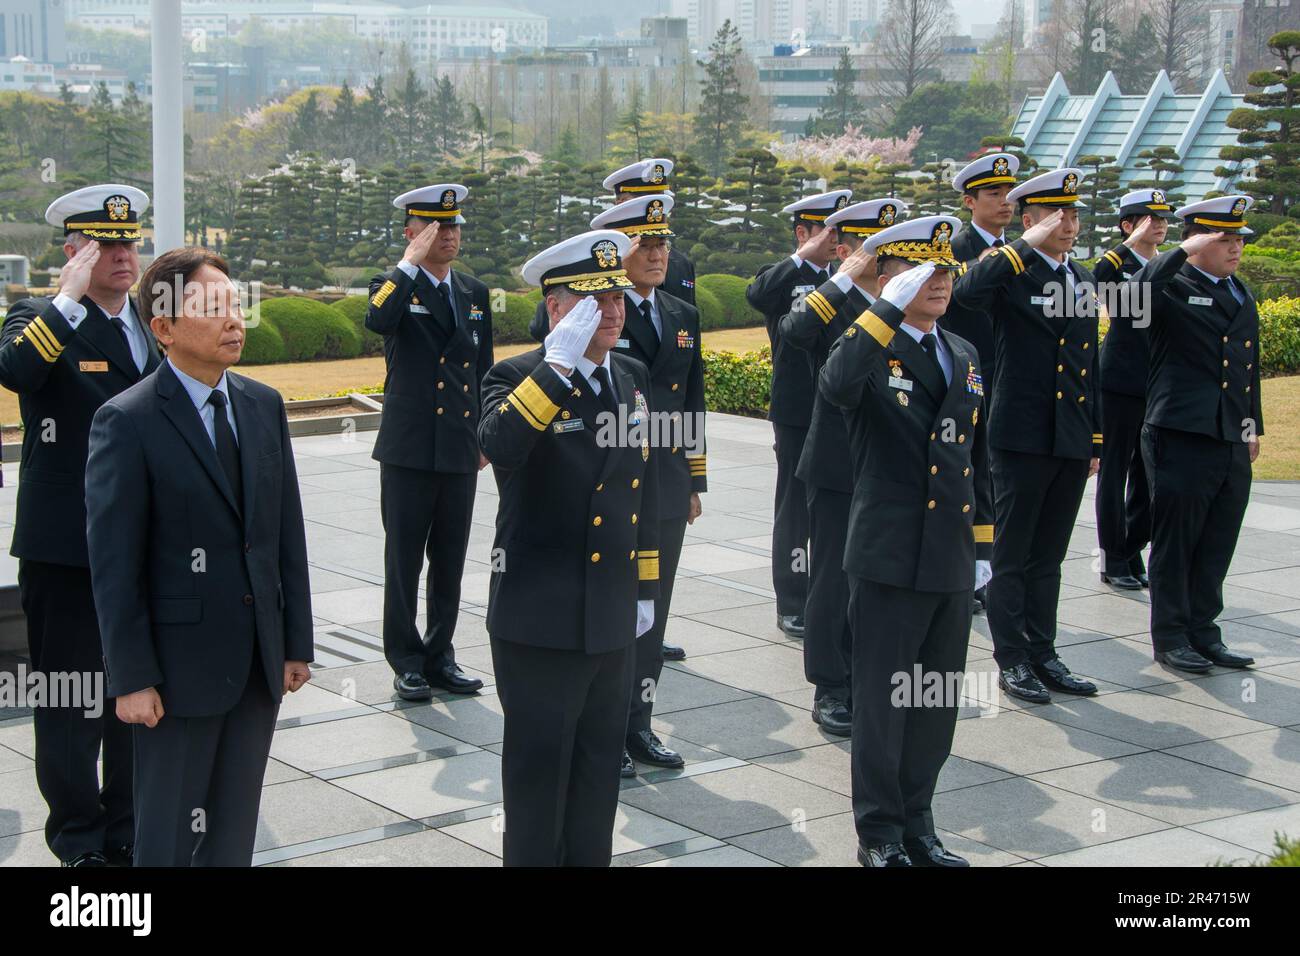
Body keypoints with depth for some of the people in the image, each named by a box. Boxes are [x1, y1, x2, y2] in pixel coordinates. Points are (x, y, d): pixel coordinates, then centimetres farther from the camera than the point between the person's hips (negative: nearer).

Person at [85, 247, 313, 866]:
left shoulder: (264, 406, 7)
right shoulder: (126, 422, -12)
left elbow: (288, 531, 9)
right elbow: (114, 563, -13)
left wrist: (296, 642, 8)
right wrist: (132, 678, -14)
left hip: (260, 660, 6)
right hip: (181, 663, -5)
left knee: (235, 831, 14)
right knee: (171, 837, 6)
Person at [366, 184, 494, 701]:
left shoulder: (475, 293, 12)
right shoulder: (394, 286, -2)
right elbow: (377, 321, -27)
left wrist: (485, 437, 15)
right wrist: (411, 263, -20)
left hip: (460, 450, 5)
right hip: (408, 448, -4)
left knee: (450, 561, 10)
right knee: (404, 561, 2)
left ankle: (440, 657, 20)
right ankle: (406, 662, 11)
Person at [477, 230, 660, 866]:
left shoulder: (633, 379, 8)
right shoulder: (518, 378, -10)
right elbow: (499, 445, -33)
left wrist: (645, 588, 17)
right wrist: (559, 365, -34)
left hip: (613, 620, 6)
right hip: (541, 619, -6)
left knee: (600, 766, 16)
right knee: (540, 769, 6)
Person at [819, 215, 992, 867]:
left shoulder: (963, 356, 13)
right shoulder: (871, 349, -7)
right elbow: (836, 385, -33)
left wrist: (982, 544, 17)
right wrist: (892, 307, -33)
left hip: (952, 563, 6)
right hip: (890, 559, -6)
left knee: (937, 700, 13)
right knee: (882, 699, 4)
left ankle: (916, 820, 28)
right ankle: (879, 832, 17)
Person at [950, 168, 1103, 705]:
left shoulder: (1084, 281, 13)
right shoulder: (1009, 273, -8)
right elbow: (964, 293, -32)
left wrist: (1095, 437, 16)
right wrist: (1028, 245, -26)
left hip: (1072, 440, 6)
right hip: (1022, 436, -6)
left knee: (1048, 556, 14)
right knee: (1013, 555, 4)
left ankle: (1043, 654, 21)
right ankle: (1011, 660, 11)